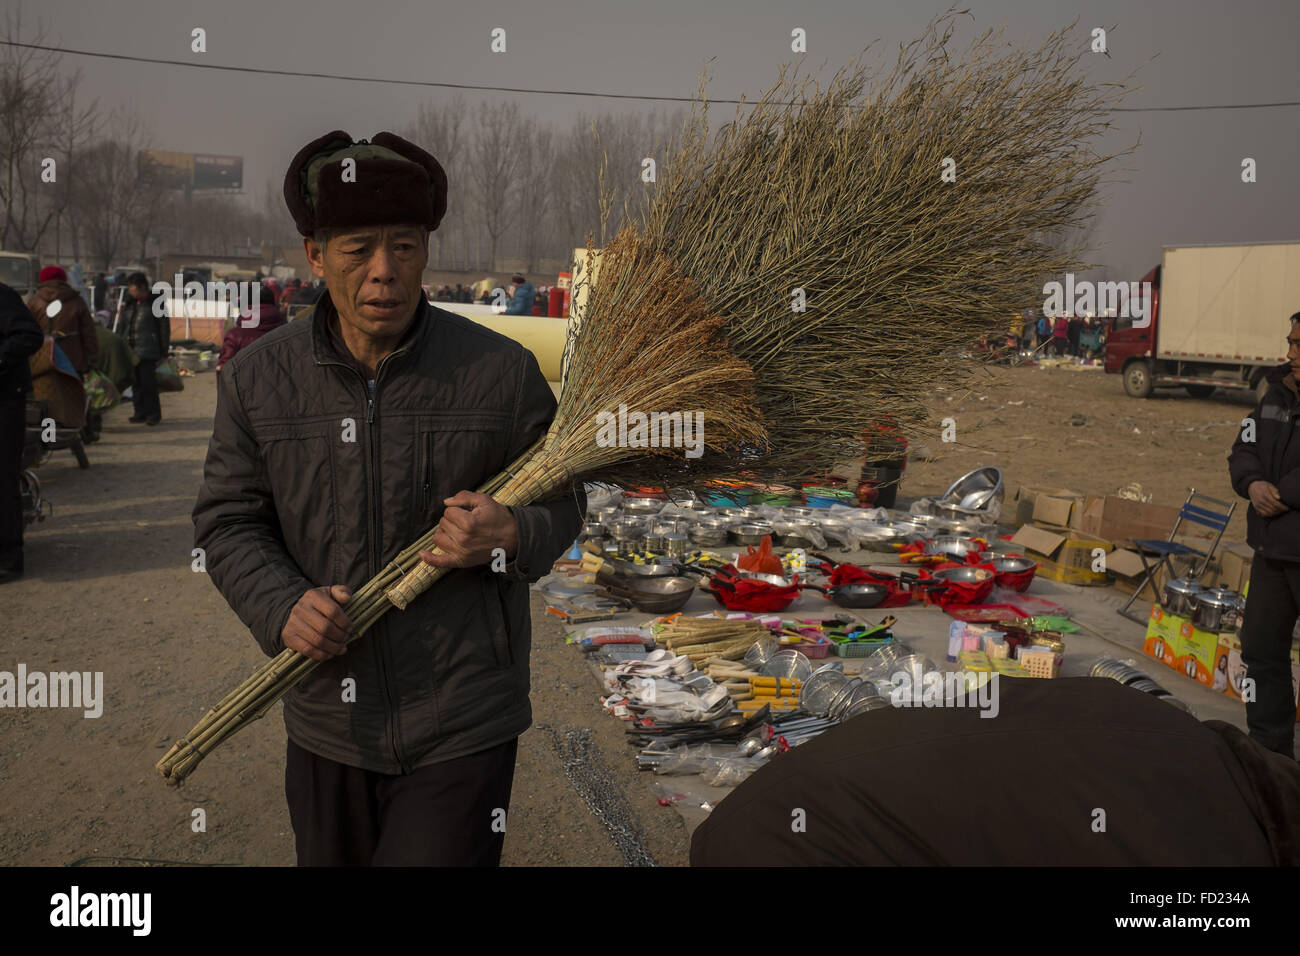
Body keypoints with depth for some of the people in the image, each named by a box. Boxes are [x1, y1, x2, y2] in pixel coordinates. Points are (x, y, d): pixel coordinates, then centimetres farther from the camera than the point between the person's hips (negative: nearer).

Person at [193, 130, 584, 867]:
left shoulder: (502, 370, -8)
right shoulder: (256, 378, -1)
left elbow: (562, 503, 1)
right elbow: (228, 521, 5)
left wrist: (511, 537, -21)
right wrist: (282, 607, -13)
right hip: (327, 727, 3)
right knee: (330, 859, 23)